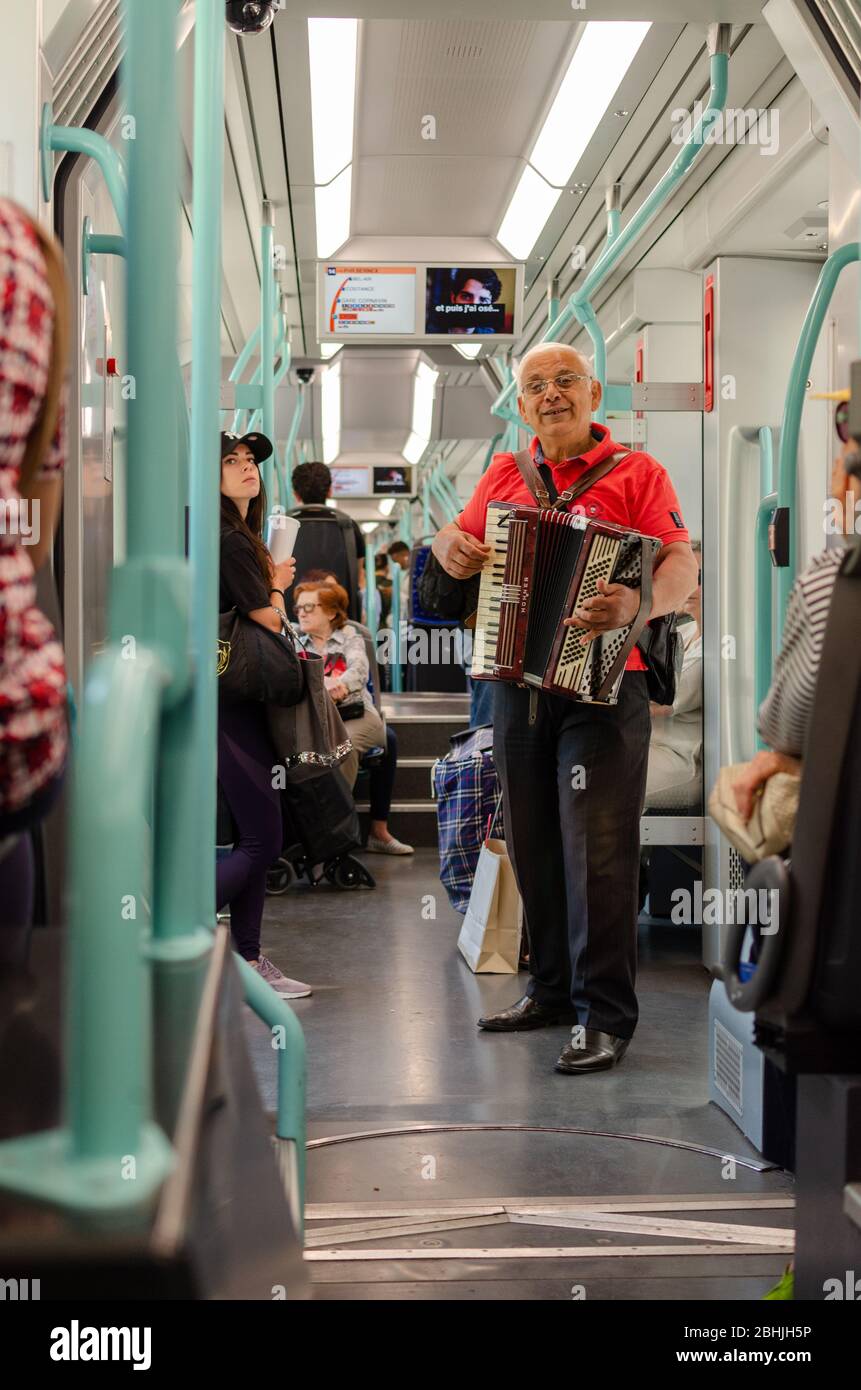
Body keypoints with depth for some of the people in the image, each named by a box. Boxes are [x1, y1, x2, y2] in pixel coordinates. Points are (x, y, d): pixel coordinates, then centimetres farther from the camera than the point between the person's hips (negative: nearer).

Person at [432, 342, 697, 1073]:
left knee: (597, 848, -8)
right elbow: (460, 540, 19)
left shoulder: (636, 472, -2)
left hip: (603, 686, -5)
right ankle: (552, 988, 25)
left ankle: (605, 1017, -2)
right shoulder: (505, 476, 14)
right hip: (518, 683, 5)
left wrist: (638, 604, -35)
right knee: (533, 846, 11)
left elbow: (682, 566, -13)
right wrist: (451, 547, -7)